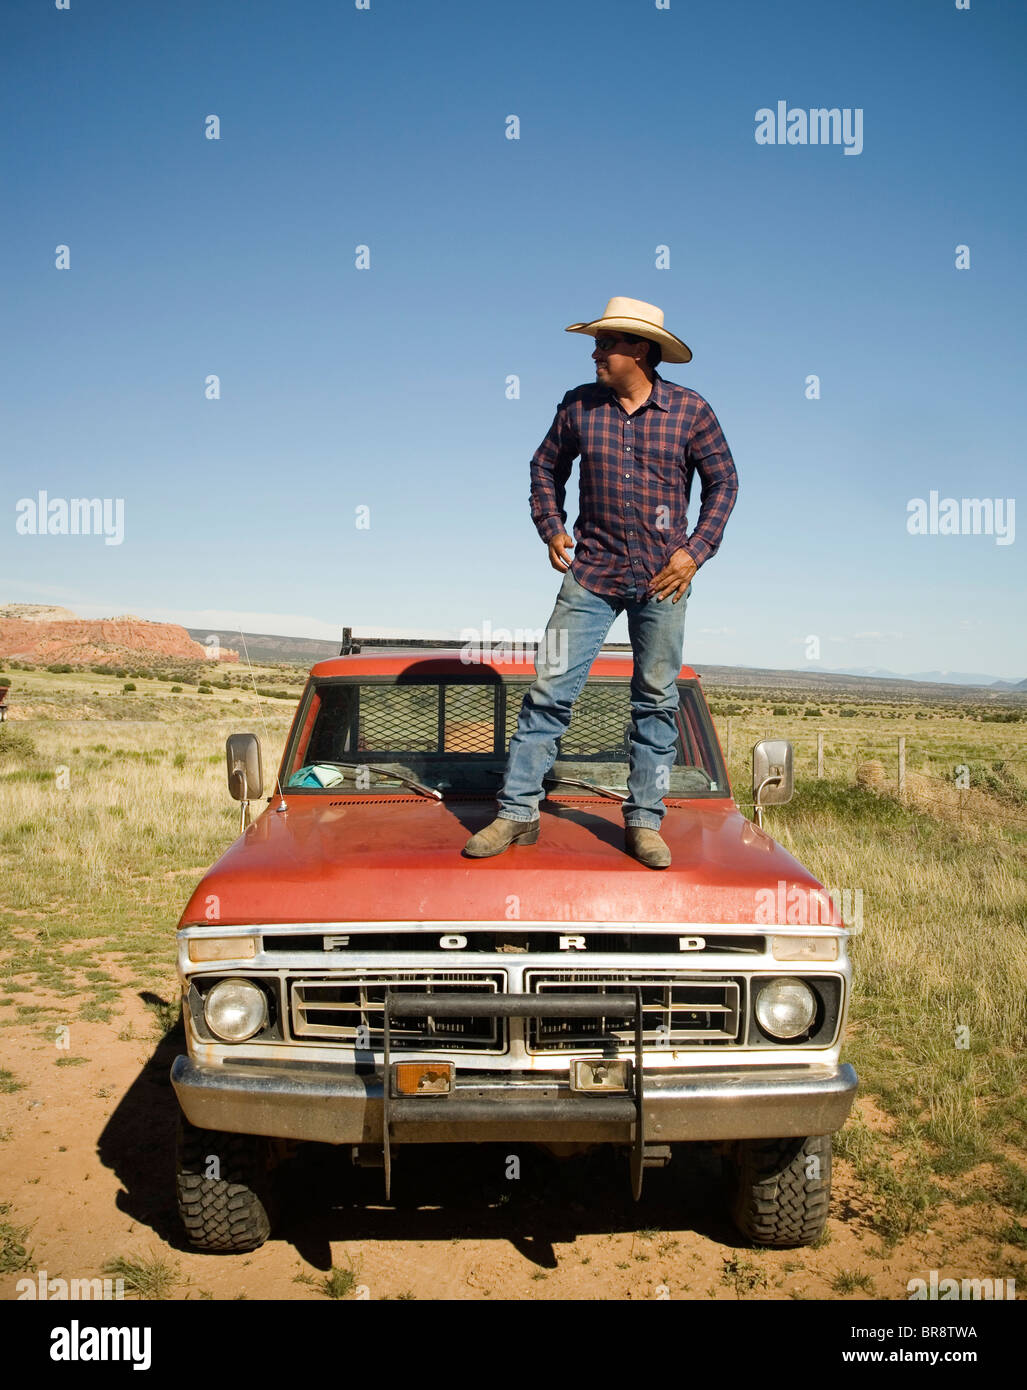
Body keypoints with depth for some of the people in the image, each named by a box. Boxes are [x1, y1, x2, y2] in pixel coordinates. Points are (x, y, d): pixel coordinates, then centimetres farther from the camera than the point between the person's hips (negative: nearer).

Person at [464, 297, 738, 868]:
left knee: (656, 700, 6)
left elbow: (723, 481, 5)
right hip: (592, 572, 1)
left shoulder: (690, 410, -2)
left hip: (663, 578, 0)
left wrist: (696, 550, -4)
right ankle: (517, 813, 3)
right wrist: (552, 527, 5)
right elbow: (547, 465, 17)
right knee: (550, 689, -5)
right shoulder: (578, 405, 3)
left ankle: (644, 822, 17)